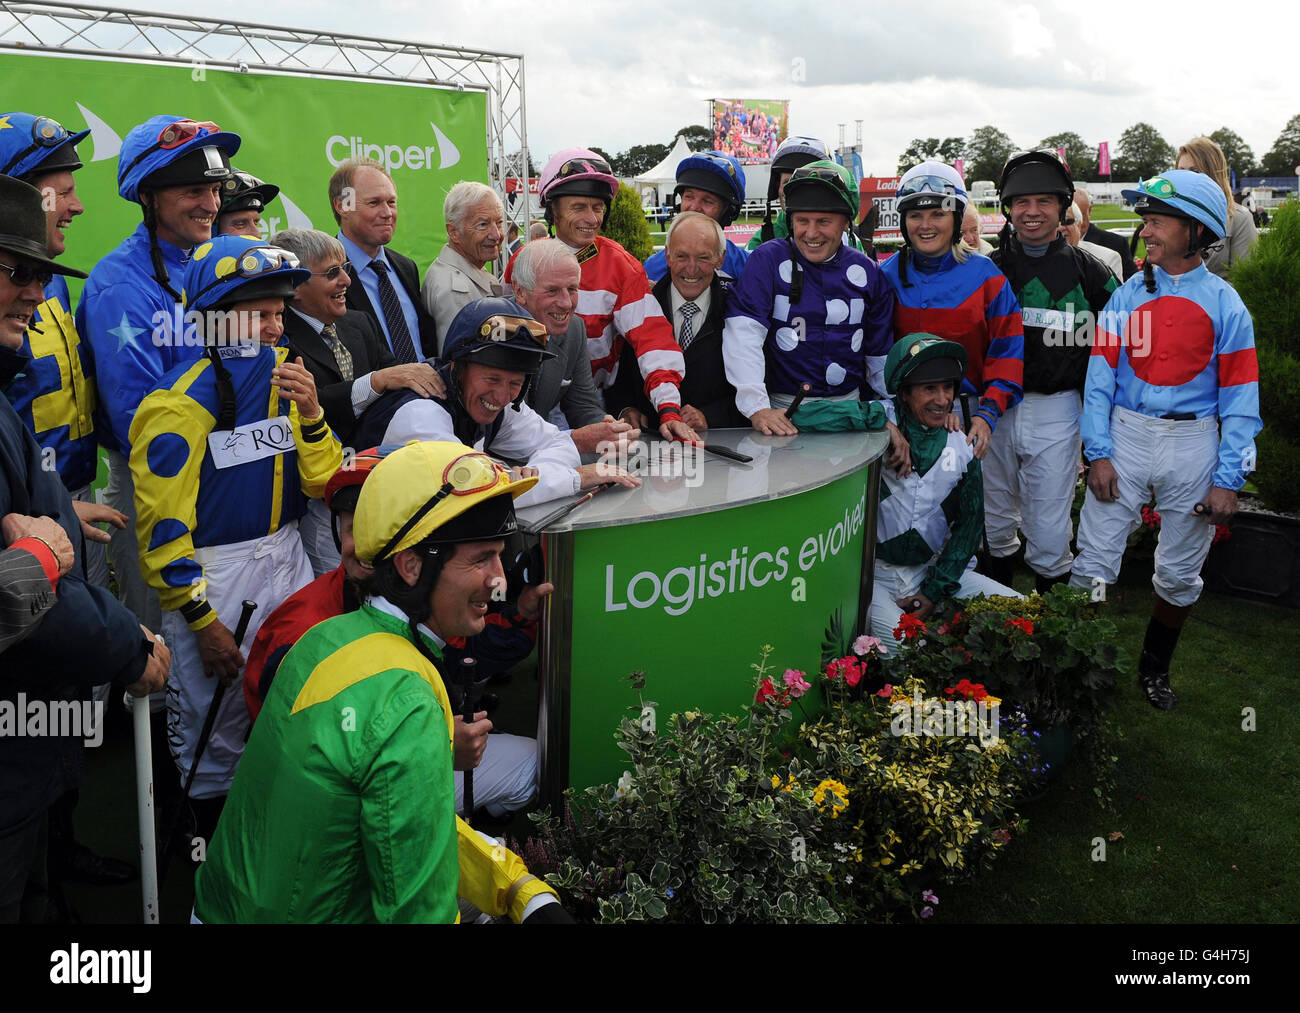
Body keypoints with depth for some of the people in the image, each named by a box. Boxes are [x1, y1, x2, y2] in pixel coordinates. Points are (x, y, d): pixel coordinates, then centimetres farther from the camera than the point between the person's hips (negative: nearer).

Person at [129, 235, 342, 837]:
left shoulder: (285, 376, 4)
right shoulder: (181, 402, -17)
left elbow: (321, 484, 3)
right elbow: (163, 527, -15)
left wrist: (310, 416, -15)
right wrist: (203, 621, -14)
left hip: (287, 560, 6)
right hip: (213, 577, -6)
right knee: (216, 733, 6)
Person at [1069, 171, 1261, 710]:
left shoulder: (1225, 303, -1)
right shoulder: (1128, 295, 3)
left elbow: (1239, 398, -2)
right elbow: (1100, 376, 1)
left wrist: (1228, 480, -8)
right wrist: (1098, 453, -8)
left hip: (1193, 445, 0)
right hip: (1126, 437, 0)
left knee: (1179, 574, 12)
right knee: (1093, 564, -2)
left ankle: (1154, 669, 32)